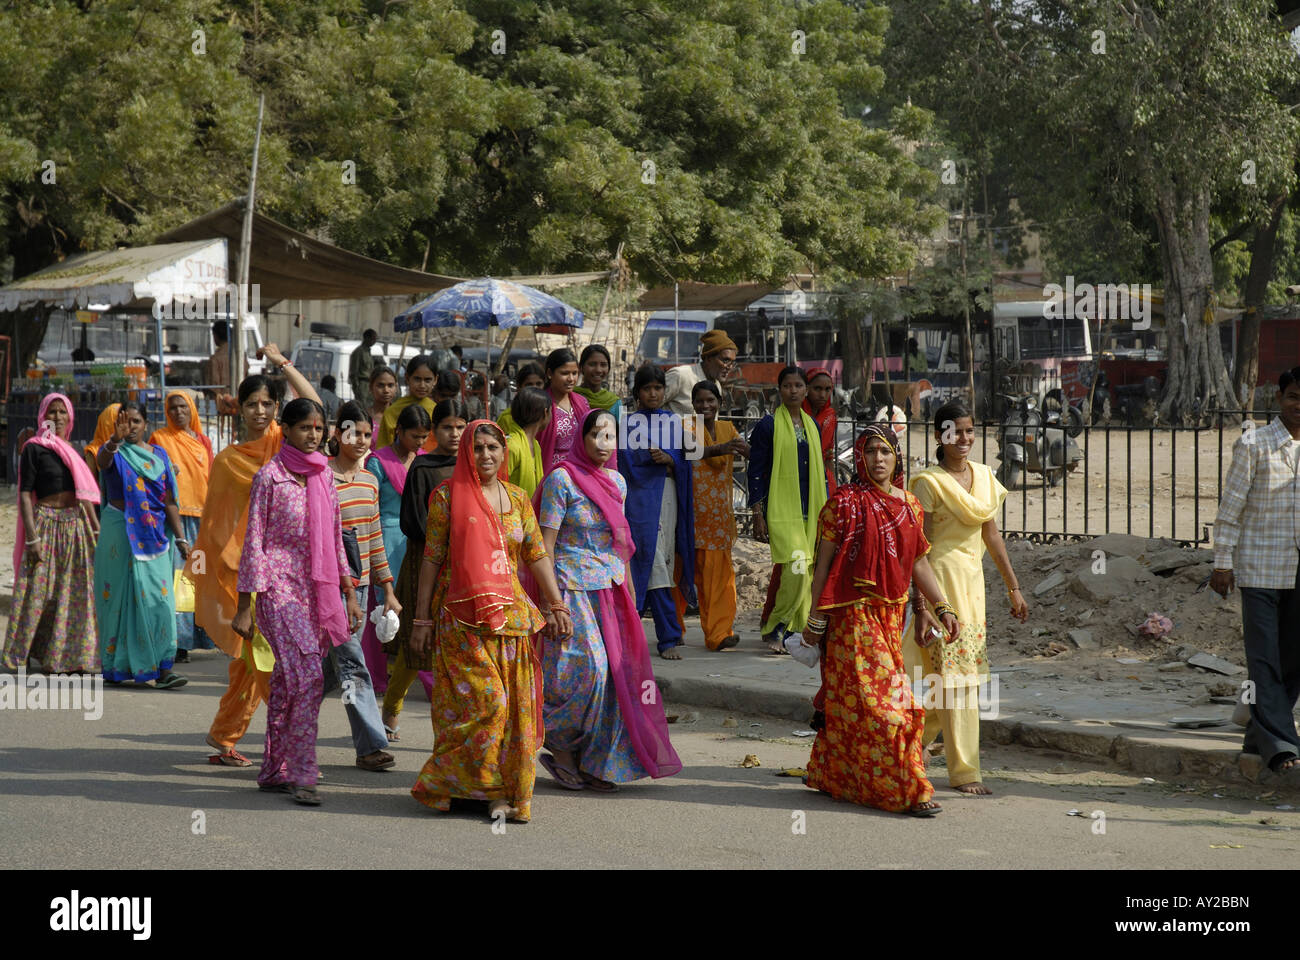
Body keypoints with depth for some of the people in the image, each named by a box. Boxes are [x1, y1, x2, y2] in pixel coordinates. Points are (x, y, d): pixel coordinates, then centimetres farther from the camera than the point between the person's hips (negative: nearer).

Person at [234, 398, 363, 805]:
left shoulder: (324, 475, 12)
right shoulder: (270, 477, -6)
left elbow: (335, 537, 18)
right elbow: (254, 541, -6)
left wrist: (349, 594, 16)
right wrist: (245, 606, -8)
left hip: (316, 589, 6)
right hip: (280, 588, -6)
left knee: (287, 681, 9)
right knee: (307, 675, -16)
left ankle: (274, 770, 16)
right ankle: (302, 774, -13)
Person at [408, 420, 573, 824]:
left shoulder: (517, 498, 12)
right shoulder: (448, 495, 0)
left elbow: (537, 555, 12)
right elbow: (431, 559, -1)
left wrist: (557, 605, 4)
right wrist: (422, 619, -3)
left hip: (511, 615, 4)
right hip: (463, 618, -4)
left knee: (515, 707, 1)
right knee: (485, 701, -11)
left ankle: (504, 792, 8)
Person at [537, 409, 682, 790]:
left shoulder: (616, 482, 12)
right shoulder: (562, 479, -8)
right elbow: (547, 543, -9)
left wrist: (626, 590, 16)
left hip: (611, 588, 6)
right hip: (574, 587, -6)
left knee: (615, 670, 2)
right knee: (586, 669, -11)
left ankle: (597, 762, 9)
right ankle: (561, 748, 6)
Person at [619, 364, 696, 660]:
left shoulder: (674, 421, 14)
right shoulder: (629, 422, 3)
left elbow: (684, 462, 9)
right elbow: (626, 463, -1)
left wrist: (668, 459, -9)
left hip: (668, 497, 4)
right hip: (640, 499, -4)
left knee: (663, 562, 4)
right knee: (653, 561, -11)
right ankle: (668, 638, -10)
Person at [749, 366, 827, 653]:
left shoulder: (811, 425, 14)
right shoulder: (769, 425, -3)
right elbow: (756, 471, -4)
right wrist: (757, 514, -10)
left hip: (808, 511, 6)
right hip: (781, 509, -6)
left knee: (806, 573, 3)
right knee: (796, 569, -17)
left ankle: (790, 630, 13)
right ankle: (776, 627, -3)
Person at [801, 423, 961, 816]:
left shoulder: (909, 504, 9)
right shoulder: (845, 502, -7)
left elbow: (918, 563, 13)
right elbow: (823, 563, -6)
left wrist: (943, 608, 5)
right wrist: (816, 620, -8)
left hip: (891, 614, 6)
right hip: (854, 614, -6)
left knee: (849, 702, 12)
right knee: (880, 700, -8)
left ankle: (829, 773, 26)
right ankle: (906, 790, -7)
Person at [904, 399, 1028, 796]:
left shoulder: (985, 477, 10)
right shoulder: (929, 483, -9)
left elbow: (992, 535, 16)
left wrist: (1013, 586, 15)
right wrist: (921, 602, -16)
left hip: (973, 582, 7)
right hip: (942, 580, -7)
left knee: (963, 674, 10)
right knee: (955, 676, -6)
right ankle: (963, 771, -1)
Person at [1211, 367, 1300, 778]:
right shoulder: (1253, 445, -3)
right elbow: (1231, 506, -2)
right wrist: (1223, 562, -5)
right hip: (1260, 569, -4)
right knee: (1265, 660, -8)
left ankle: (1259, 736, 21)